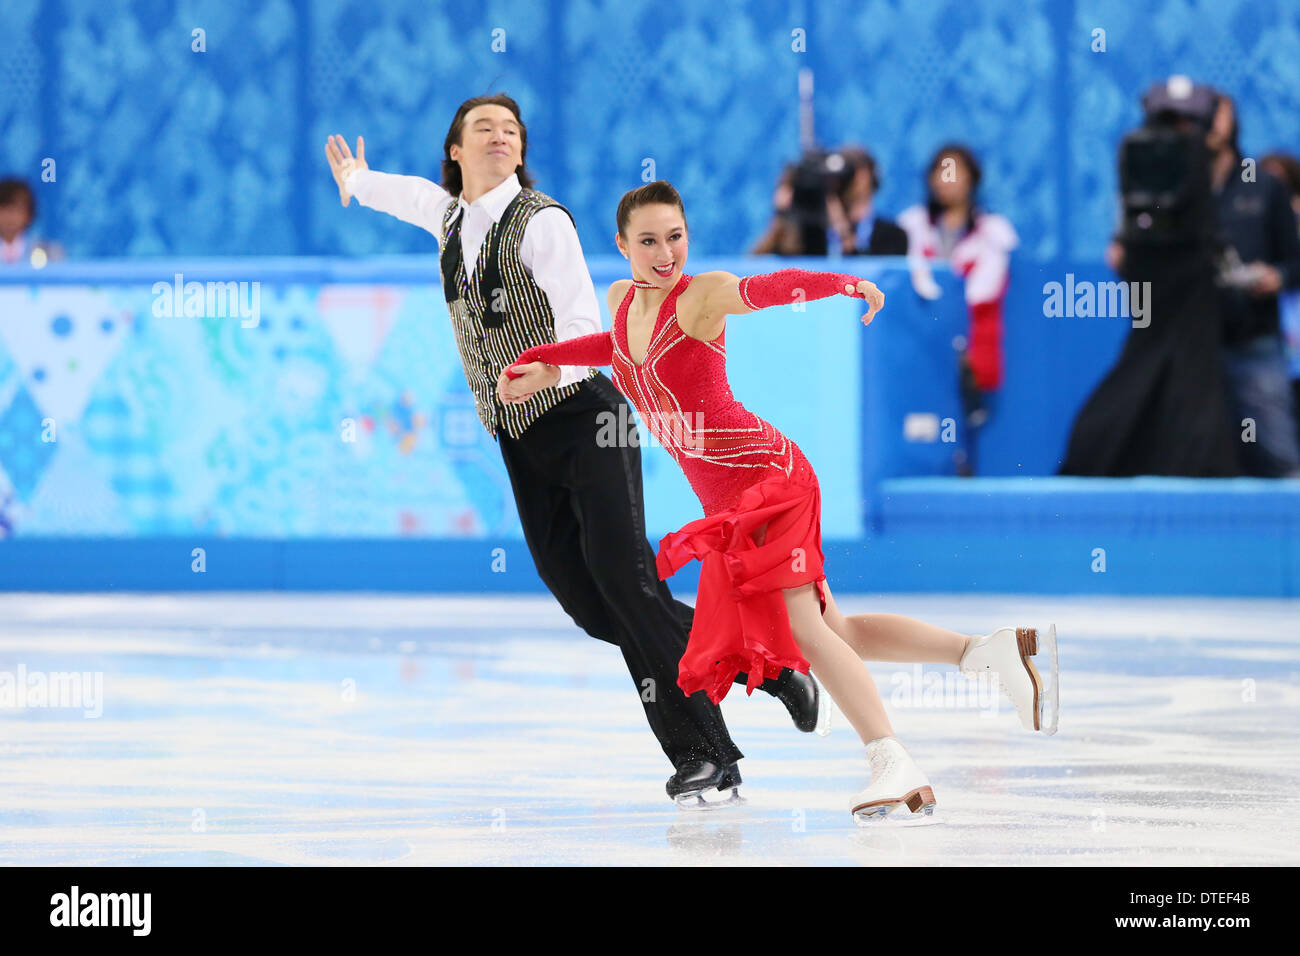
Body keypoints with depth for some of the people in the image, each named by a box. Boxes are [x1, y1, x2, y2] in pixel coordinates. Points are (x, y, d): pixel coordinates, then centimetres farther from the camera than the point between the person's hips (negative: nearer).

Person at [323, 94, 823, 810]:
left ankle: (707, 755, -17)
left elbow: (583, 322, -21)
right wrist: (357, 182, 55)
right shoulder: (450, 215, 10)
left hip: (582, 420, -7)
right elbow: (413, 193, 36)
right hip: (517, 436, 7)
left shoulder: (541, 221, -11)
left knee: (622, 576, -19)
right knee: (583, 598, -3)